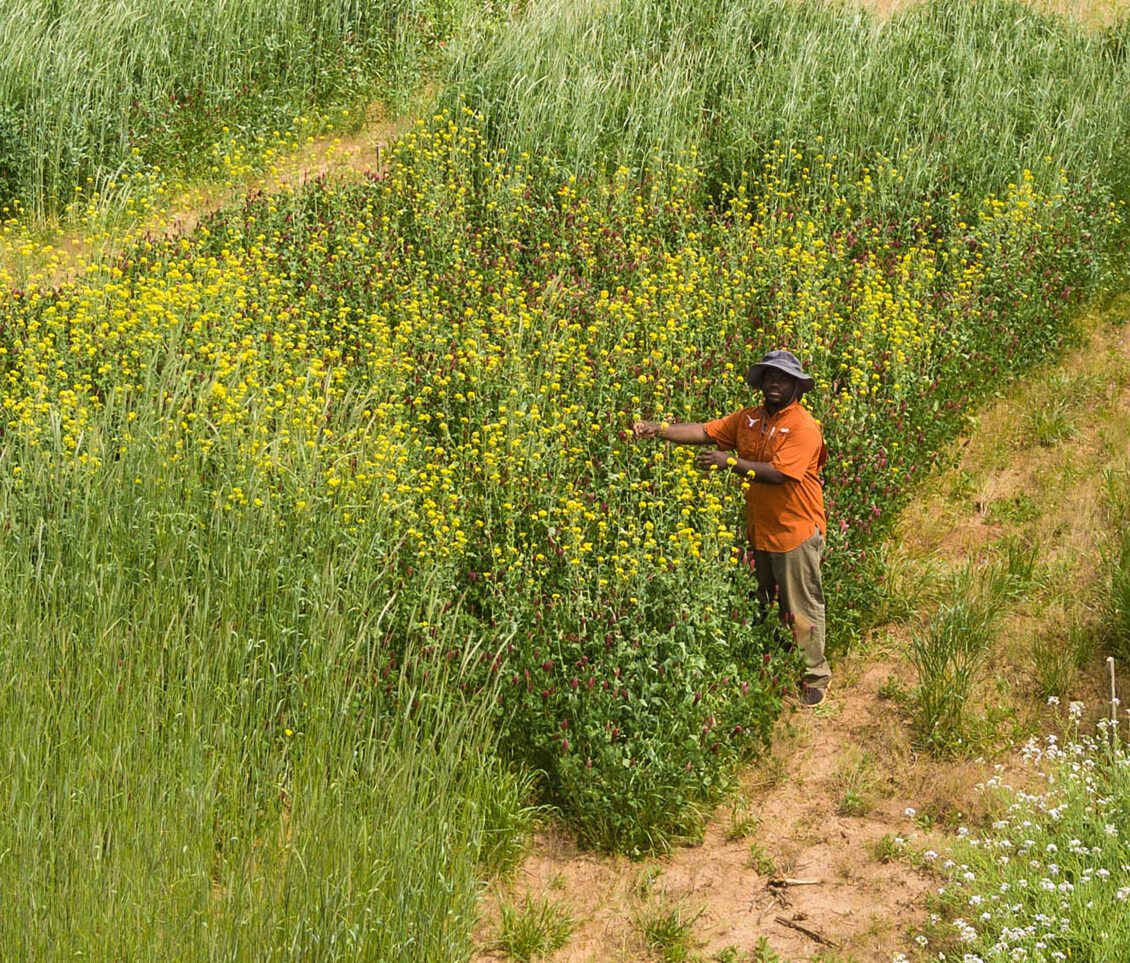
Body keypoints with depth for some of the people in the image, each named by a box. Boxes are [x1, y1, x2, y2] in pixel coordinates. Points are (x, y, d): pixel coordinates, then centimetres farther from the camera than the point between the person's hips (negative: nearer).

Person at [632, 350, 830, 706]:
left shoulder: (803, 427, -16)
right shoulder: (749, 419, 4)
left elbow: (778, 473, -24)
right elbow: (706, 432, -2)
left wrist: (731, 462, -23)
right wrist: (659, 430, -14)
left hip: (796, 532, -7)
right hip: (760, 531, 7)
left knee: (802, 609, 1)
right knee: (766, 606, 17)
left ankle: (815, 675, 14)